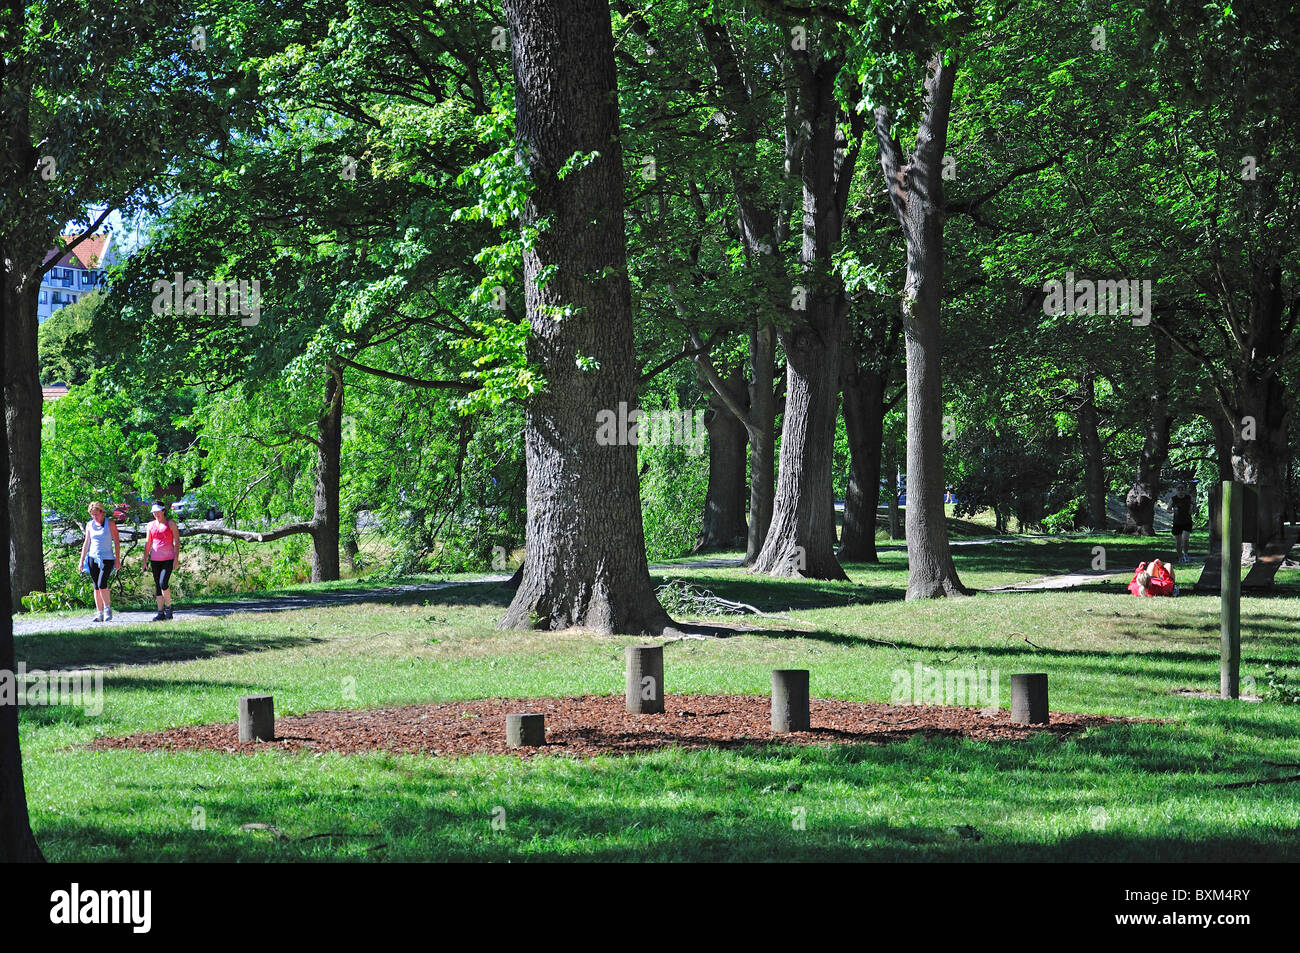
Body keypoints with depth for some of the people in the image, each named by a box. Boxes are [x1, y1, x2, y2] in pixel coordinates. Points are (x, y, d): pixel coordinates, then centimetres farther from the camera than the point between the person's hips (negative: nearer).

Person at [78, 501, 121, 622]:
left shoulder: (110, 524, -3)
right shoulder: (90, 524, 10)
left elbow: (117, 542, -3)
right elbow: (86, 543, 15)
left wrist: (118, 559, -8)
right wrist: (82, 560, 12)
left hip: (107, 559, -4)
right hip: (93, 557, 4)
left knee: (102, 584, -19)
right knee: (96, 586, 3)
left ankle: (107, 608, -3)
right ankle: (99, 613, 7)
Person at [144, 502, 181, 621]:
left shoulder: (171, 523, -1)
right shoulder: (151, 525, 11)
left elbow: (177, 541, -4)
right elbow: (147, 543, 13)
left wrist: (176, 559, -11)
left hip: (168, 559, -5)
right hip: (155, 559, 5)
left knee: (163, 583, -18)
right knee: (157, 586, 4)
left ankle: (168, 607, 2)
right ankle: (160, 613, 7)